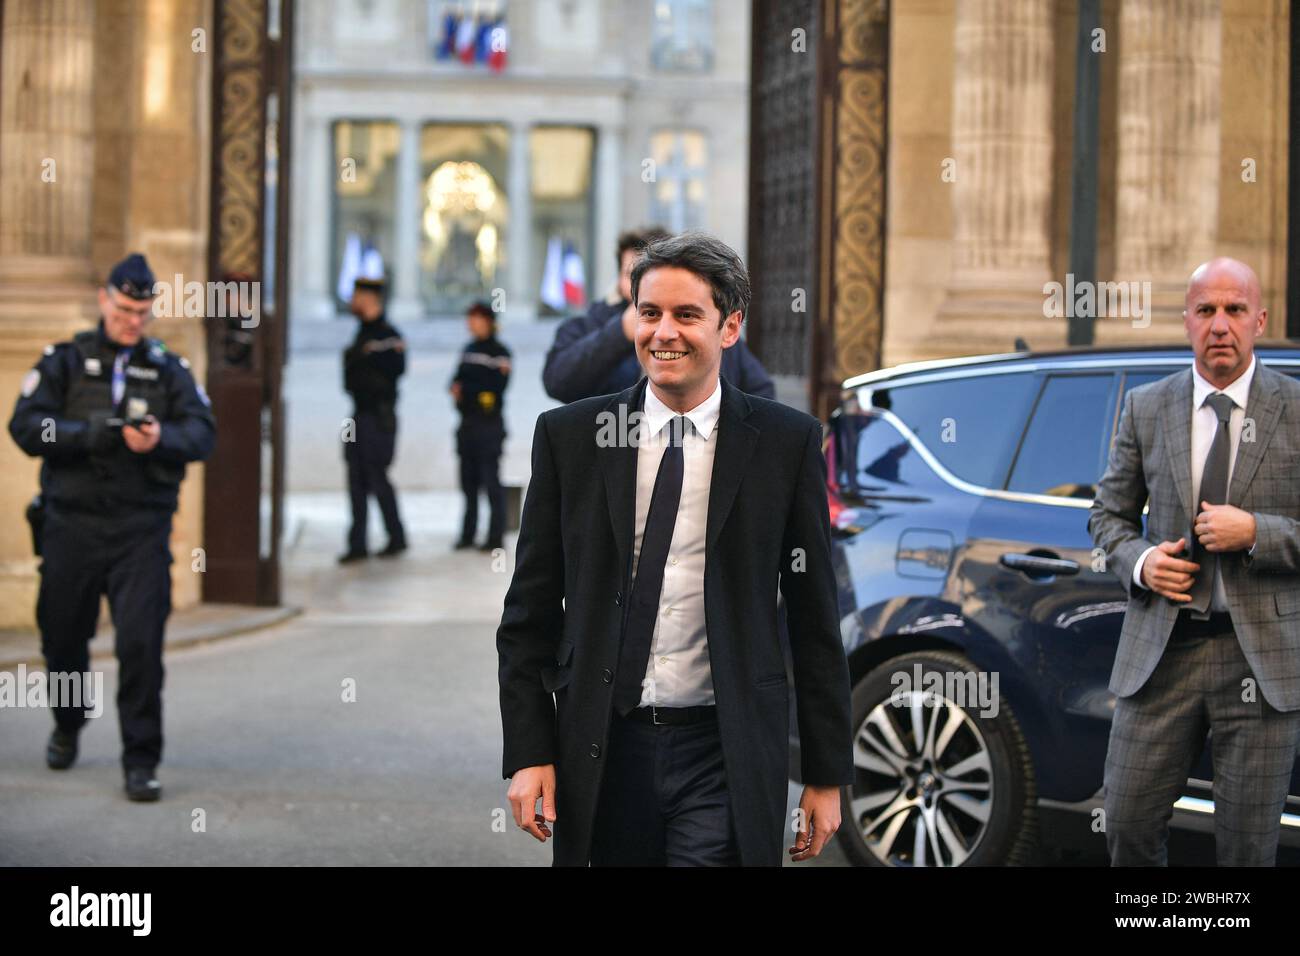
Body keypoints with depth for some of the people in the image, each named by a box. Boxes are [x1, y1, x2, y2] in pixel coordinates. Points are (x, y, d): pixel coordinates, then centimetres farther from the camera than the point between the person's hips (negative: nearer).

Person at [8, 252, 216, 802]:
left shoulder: (169, 369, 9)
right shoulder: (65, 361, 5)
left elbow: (202, 433, -2)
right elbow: (26, 426, -8)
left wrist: (162, 439, -24)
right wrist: (98, 434, -20)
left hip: (141, 528, -1)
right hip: (71, 524, 1)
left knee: (141, 642, -12)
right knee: (63, 636, 13)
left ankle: (141, 762, -4)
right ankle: (67, 727, 42)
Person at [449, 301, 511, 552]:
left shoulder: (499, 352, -5)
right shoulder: (469, 349, 17)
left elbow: (495, 387, -11)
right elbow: (458, 380, 15)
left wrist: (464, 389, -7)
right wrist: (457, 387, -8)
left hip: (489, 425, -7)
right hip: (468, 425, 7)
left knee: (491, 480, -7)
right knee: (469, 481, 9)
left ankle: (496, 538, -5)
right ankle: (468, 535, 15)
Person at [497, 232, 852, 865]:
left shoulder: (786, 441, 1)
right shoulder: (568, 435, 4)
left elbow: (815, 618, 4)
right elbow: (529, 613, 6)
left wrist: (827, 775, 3)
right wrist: (528, 754, -2)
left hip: (725, 758, -2)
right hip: (602, 754, 2)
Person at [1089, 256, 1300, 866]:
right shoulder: (1146, 409, 7)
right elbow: (1109, 512, 15)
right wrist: (1139, 561, -5)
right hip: (1162, 649, 2)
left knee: (1248, 846, 4)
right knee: (1128, 825, 2)